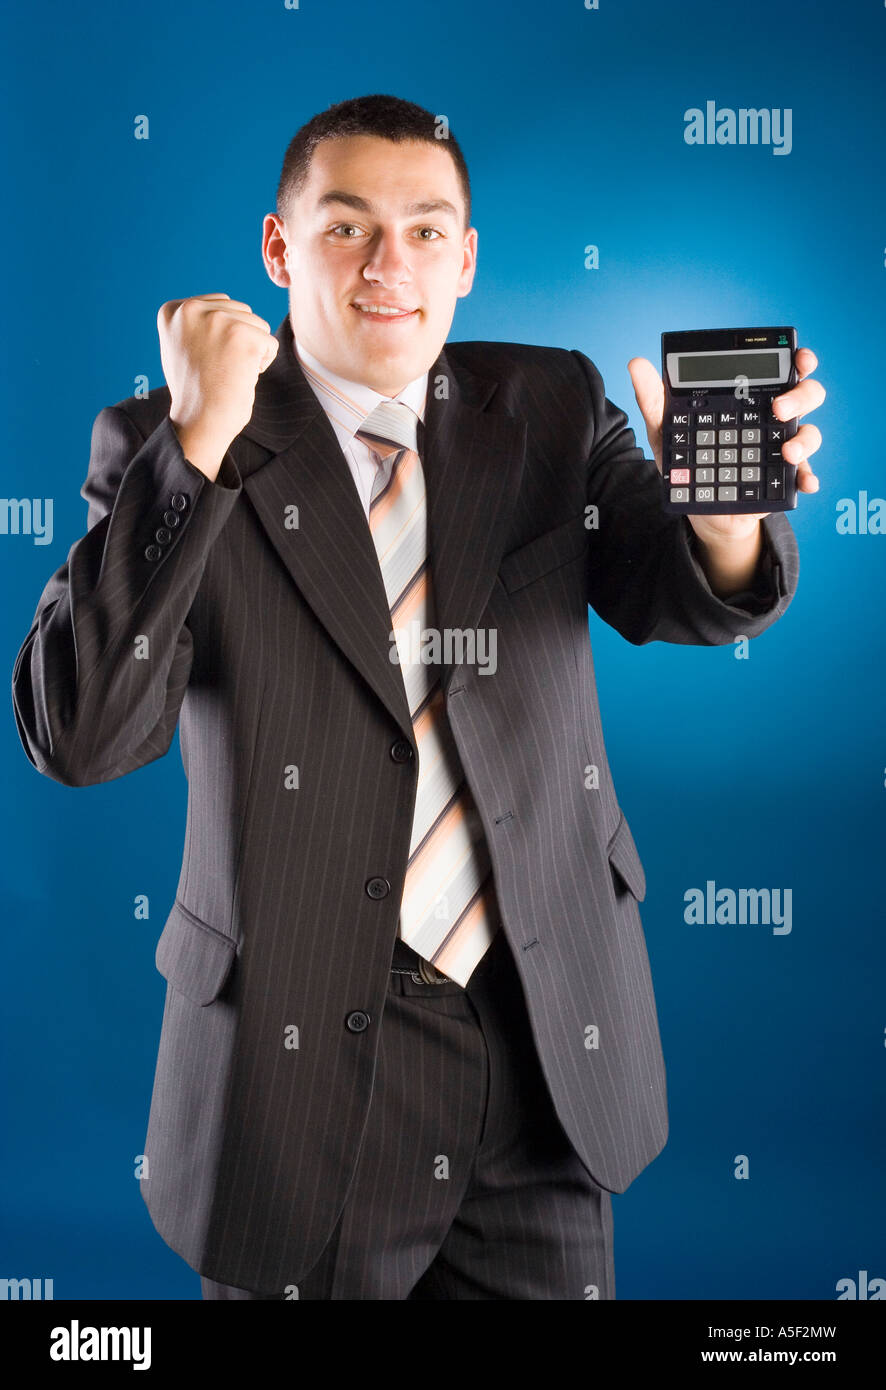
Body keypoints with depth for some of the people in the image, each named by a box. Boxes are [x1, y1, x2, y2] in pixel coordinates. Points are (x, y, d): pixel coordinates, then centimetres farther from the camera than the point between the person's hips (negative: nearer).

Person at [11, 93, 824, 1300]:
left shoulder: (550, 408, 3)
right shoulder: (169, 452, -7)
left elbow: (685, 598, -10)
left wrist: (721, 509, -32)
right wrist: (198, 445, -26)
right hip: (306, 1061, -2)